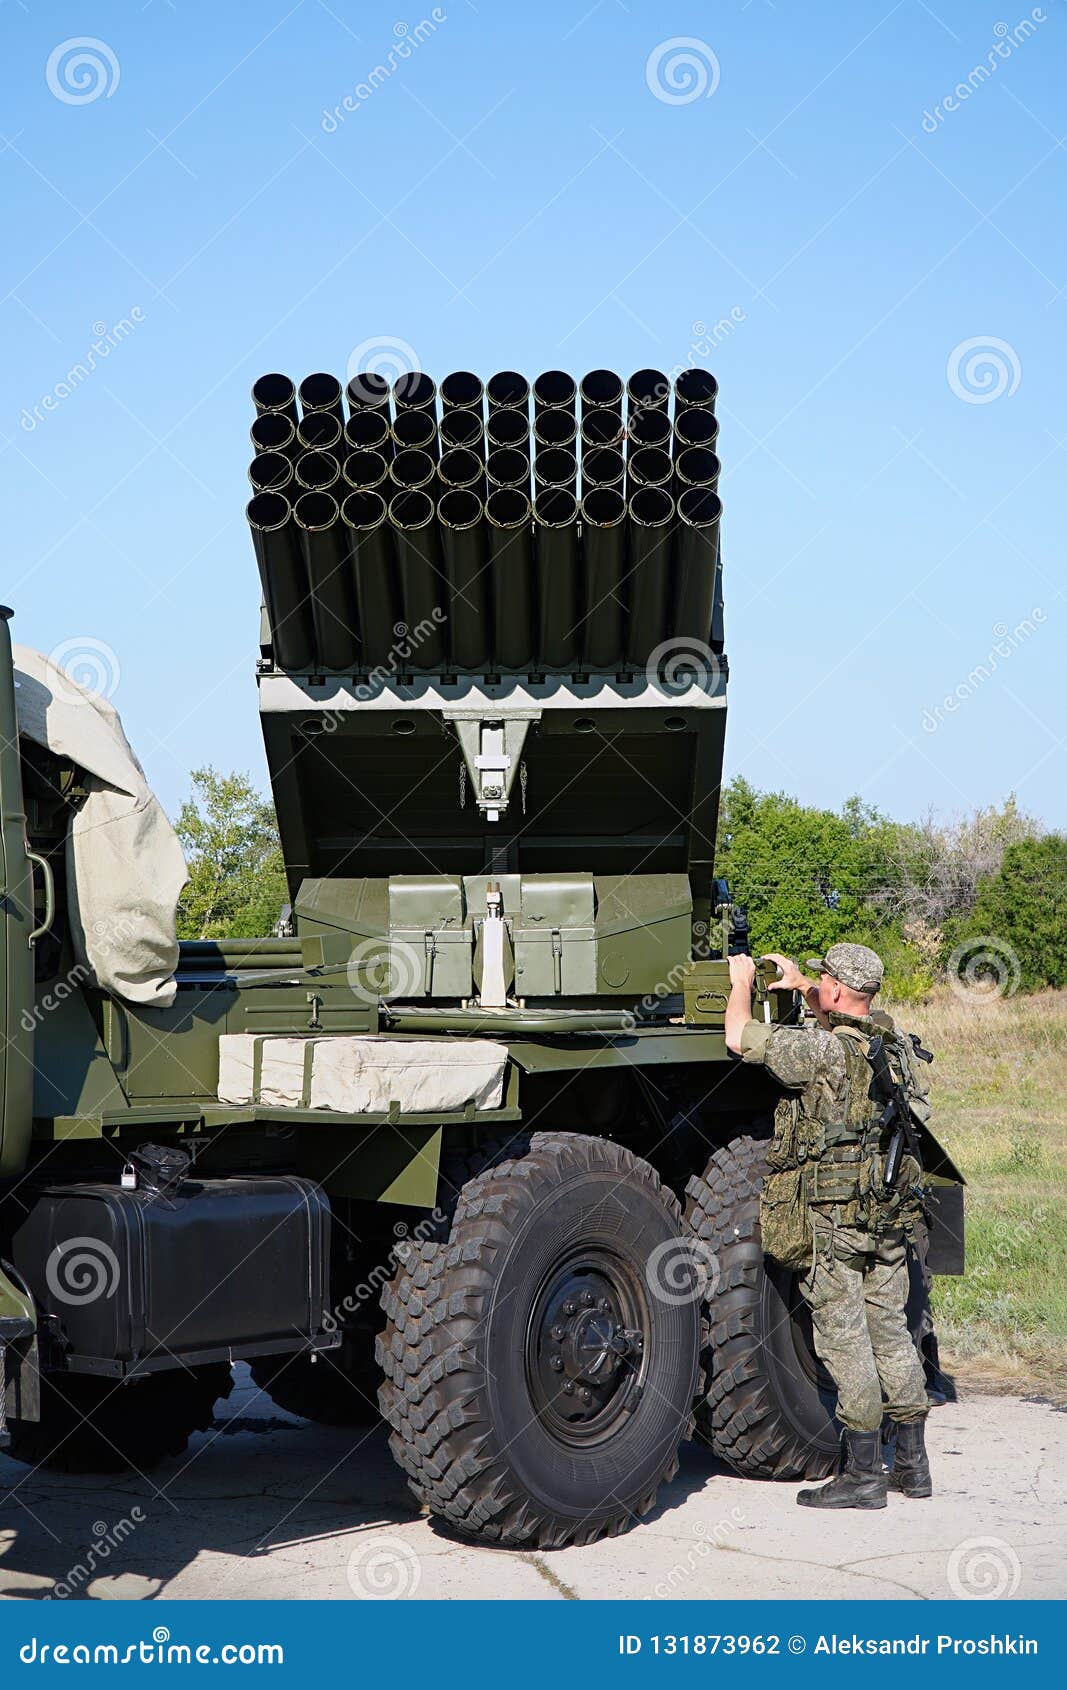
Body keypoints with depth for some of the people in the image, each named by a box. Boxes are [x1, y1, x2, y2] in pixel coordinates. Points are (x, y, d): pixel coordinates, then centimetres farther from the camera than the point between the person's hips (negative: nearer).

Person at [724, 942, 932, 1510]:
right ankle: (912, 1464, 20)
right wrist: (800, 985, 33)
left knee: (844, 1339, -1)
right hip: (890, 1215, 7)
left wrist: (742, 982, -1)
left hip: (831, 1217, -7)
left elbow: (740, 1039, -18)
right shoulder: (892, 1046, 7)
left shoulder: (821, 1050, -17)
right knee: (891, 1333, 14)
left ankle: (863, 1474, 3)